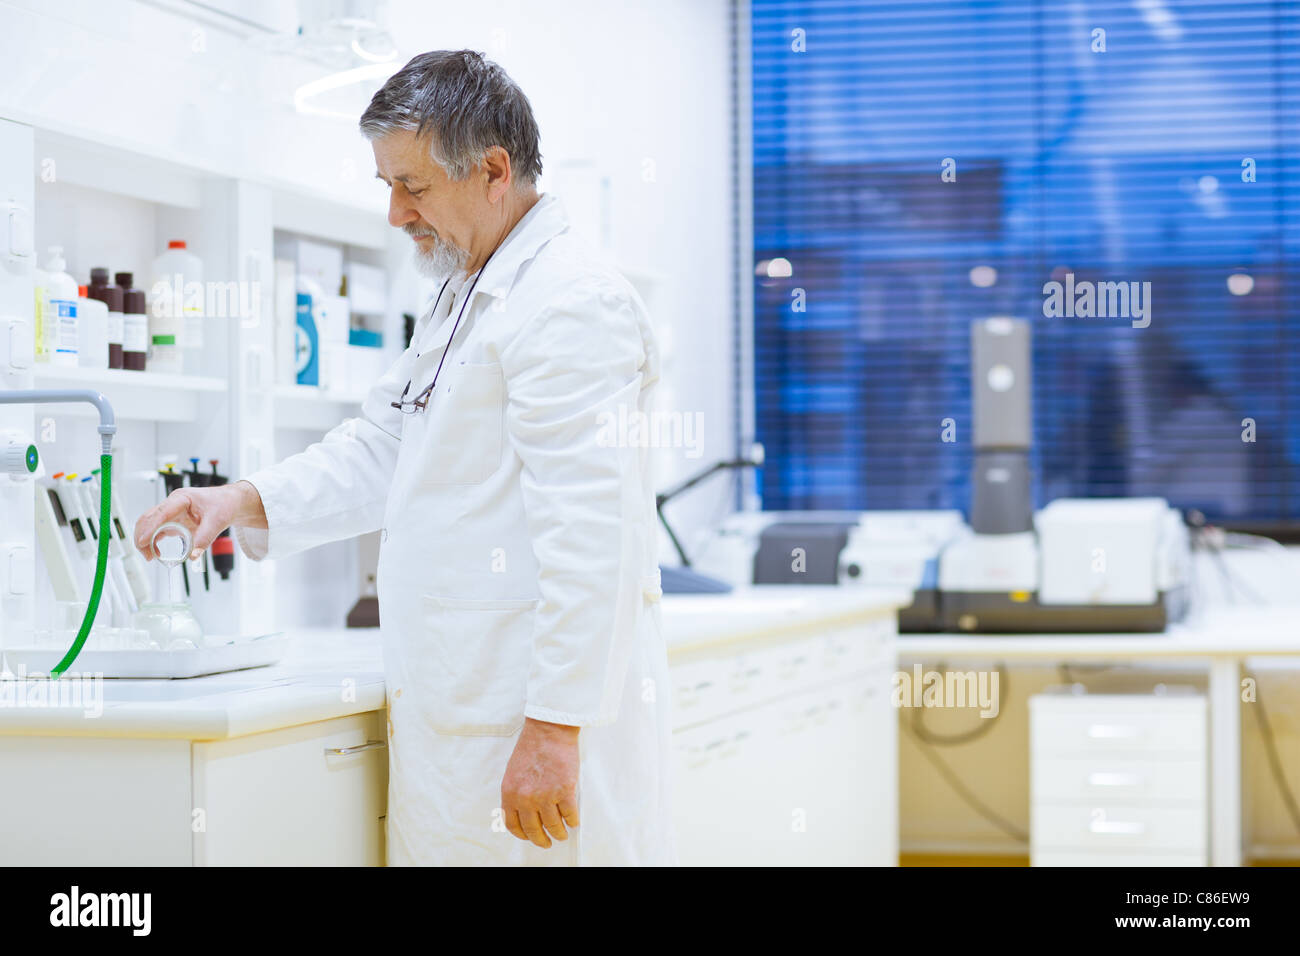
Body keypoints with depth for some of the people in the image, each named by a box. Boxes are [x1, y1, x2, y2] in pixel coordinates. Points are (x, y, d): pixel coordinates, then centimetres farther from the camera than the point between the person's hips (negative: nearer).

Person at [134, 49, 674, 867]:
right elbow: (382, 449, 24)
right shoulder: (464, 301, 20)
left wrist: (555, 726, -24)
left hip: (541, 716, -10)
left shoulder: (574, 304, -15)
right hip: (464, 709, 10)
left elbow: (588, 537, -22)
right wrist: (248, 501, 9)